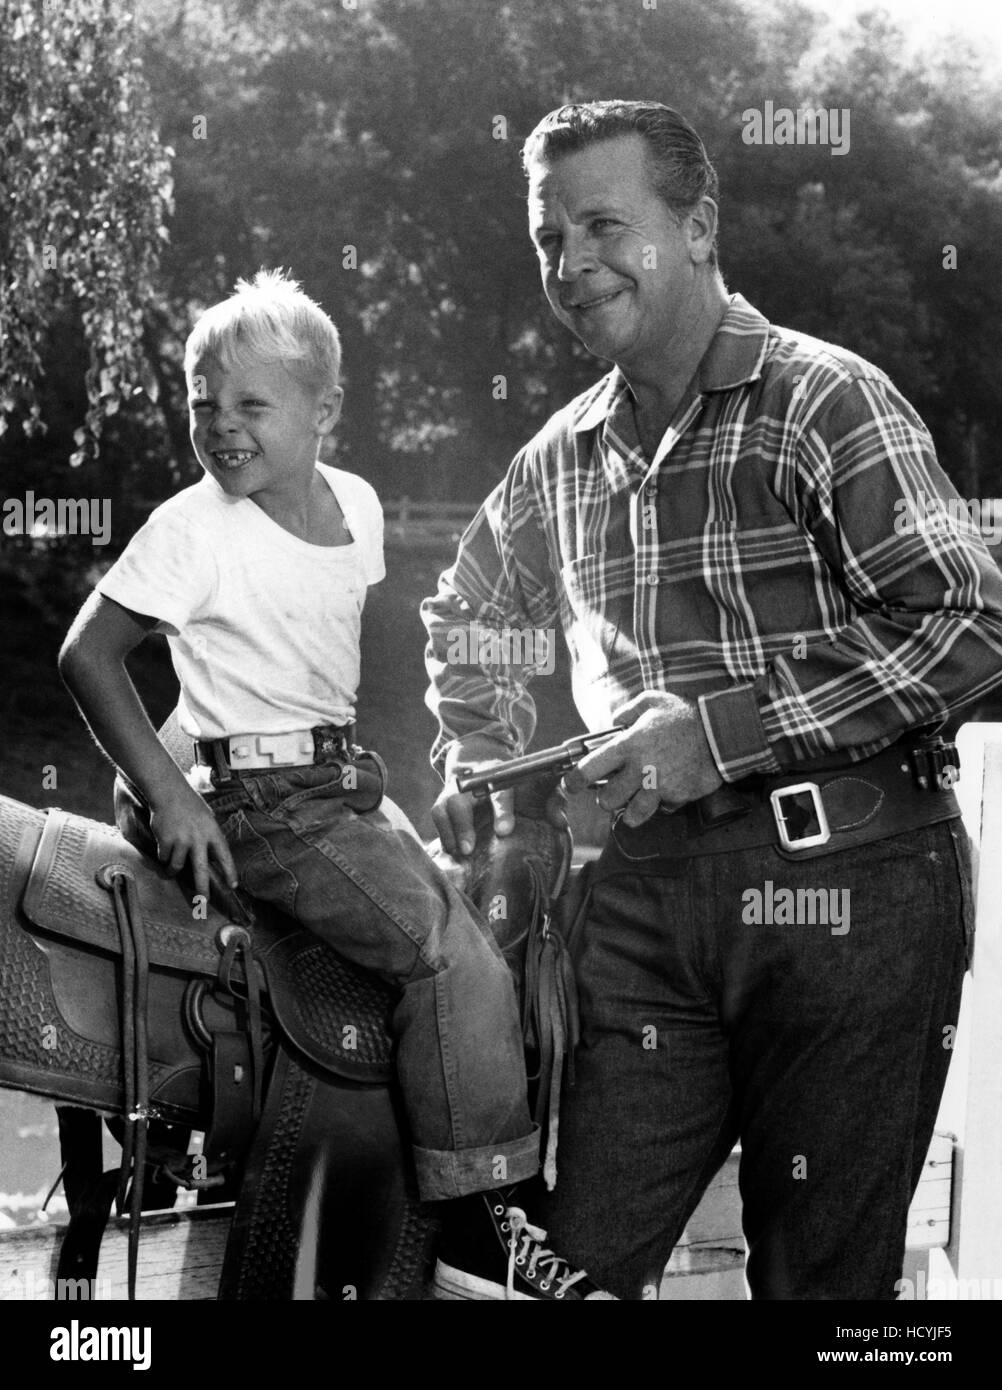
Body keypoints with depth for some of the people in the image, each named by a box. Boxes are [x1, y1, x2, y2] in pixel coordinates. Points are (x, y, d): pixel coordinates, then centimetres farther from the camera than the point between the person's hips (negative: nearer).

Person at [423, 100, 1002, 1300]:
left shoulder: (823, 403, -7)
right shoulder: (561, 457, 14)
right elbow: (466, 619, 34)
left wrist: (723, 732, -16)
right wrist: (480, 767, 16)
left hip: (841, 882, -5)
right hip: (645, 885, 5)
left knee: (821, 1272, 4)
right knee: (584, 1256, 3)